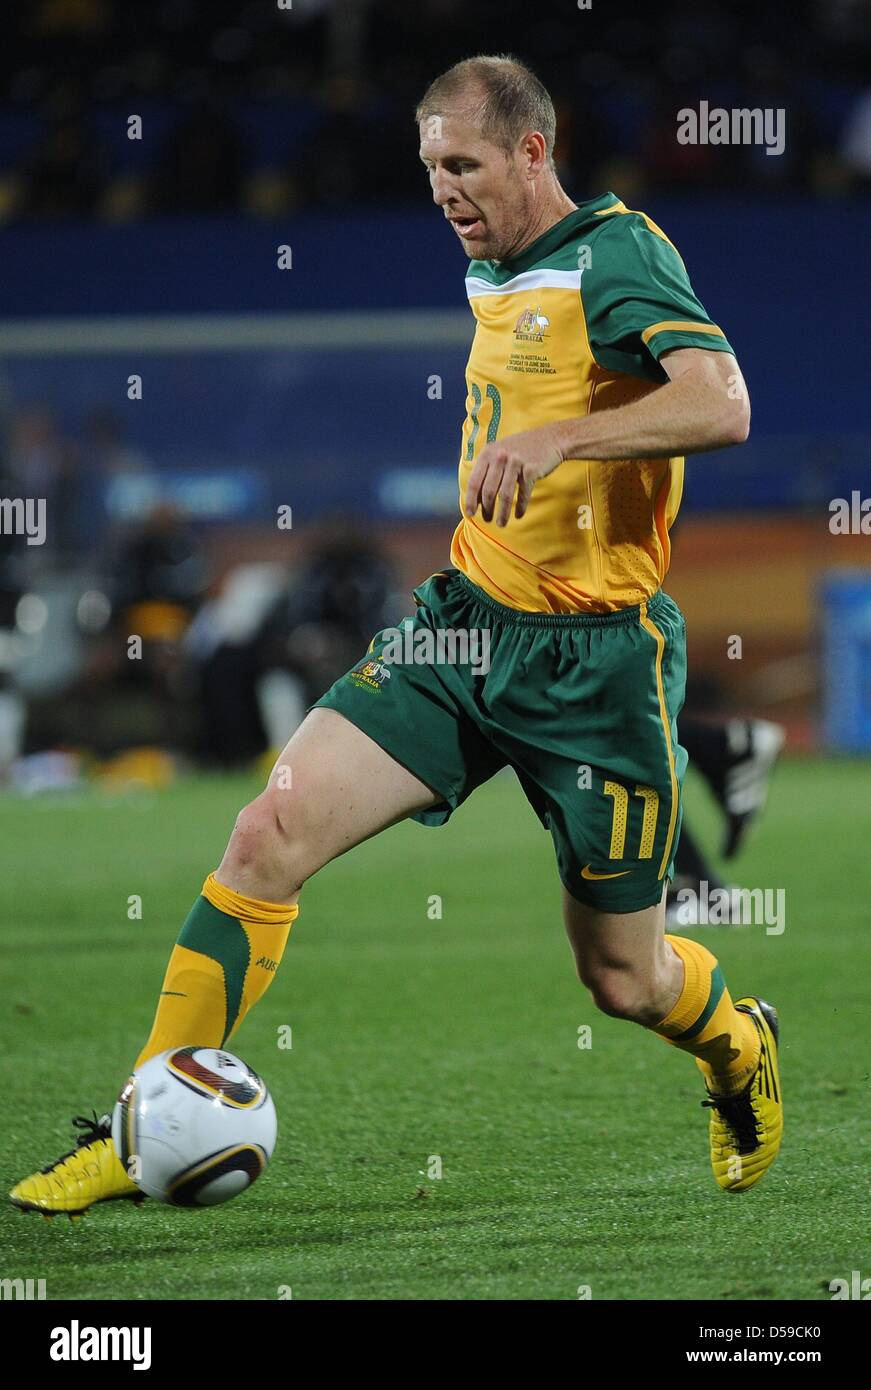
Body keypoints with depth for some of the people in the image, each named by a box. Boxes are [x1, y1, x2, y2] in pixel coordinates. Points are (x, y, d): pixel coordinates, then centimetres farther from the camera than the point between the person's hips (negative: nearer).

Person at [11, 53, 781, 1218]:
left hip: (595, 662, -7)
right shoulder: (494, 277, 13)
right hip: (465, 624, 7)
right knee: (271, 836, -11)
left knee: (621, 977, 5)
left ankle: (740, 1049, 42)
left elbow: (721, 403, -29)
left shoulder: (617, 254, -13)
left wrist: (556, 440, -38)